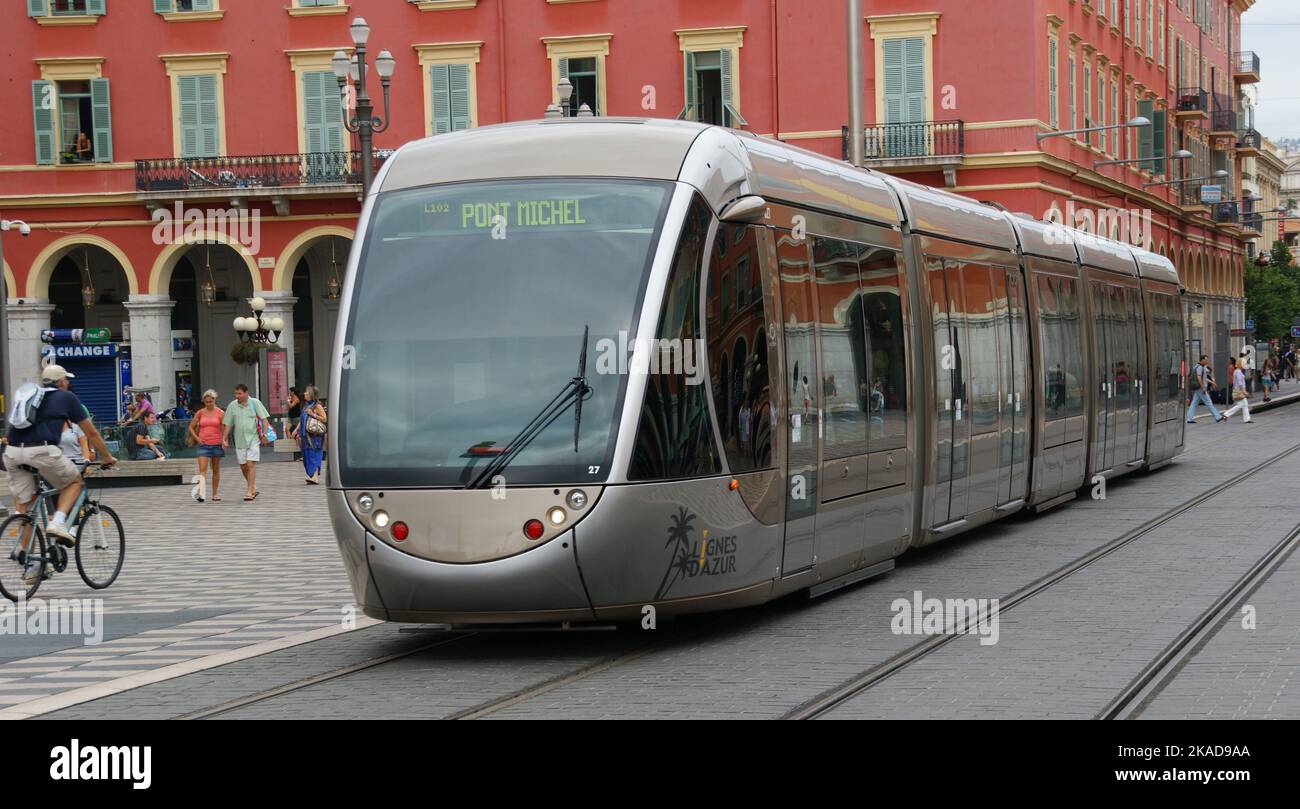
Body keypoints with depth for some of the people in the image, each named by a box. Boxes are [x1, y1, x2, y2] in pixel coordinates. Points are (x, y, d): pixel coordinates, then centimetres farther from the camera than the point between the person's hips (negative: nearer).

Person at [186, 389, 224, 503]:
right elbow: (191, 427, 11)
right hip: (203, 445, 0)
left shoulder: (220, 413, 1)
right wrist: (197, 438, -1)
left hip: (216, 444, 0)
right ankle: (200, 493, -27)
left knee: (216, 470, 9)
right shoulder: (200, 413, 4)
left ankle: (215, 494, 19)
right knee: (202, 469, -13)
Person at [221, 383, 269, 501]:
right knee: (243, 466, 9)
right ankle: (253, 488, 28)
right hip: (239, 440, 4)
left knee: (251, 465, -12)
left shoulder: (255, 403, -2)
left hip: (253, 438, -4)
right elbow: (227, 424, 7)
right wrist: (224, 439, 1)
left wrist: (264, 435, -9)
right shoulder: (232, 406, 4)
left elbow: (264, 419, -1)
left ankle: (250, 492, -11)